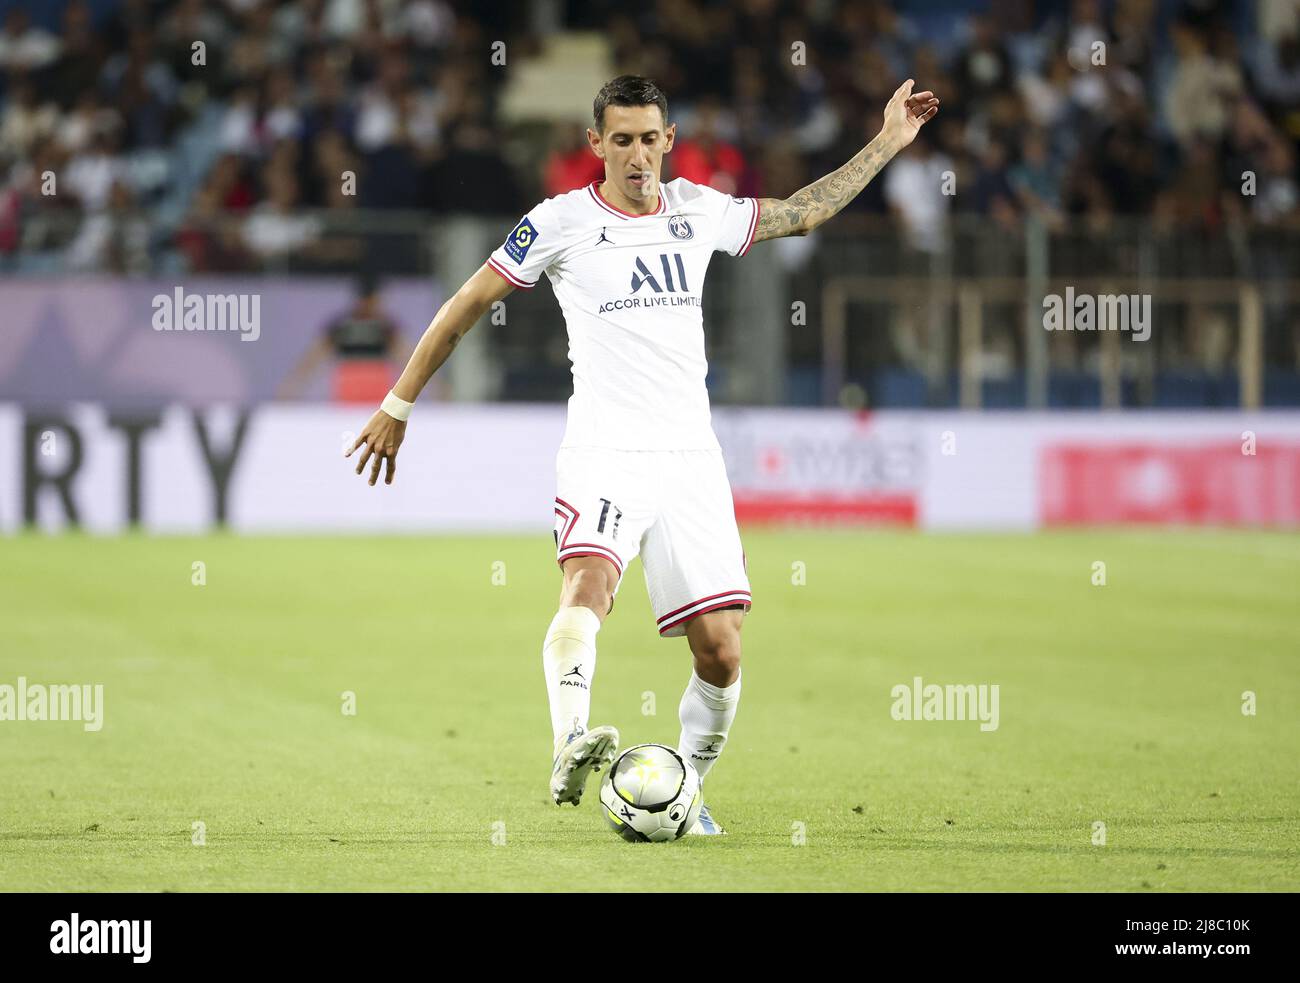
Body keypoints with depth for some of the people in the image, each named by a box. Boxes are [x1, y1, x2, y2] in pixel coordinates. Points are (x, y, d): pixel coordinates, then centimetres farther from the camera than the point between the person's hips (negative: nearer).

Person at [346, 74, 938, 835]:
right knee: (588, 586, -33)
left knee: (722, 653, -3)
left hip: (691, 459, 4)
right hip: (604, 453, -4)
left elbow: (803, 212, 28)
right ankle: (570, 749, -49)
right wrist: (398, 407, 7)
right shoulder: (562, 222, 0)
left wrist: (889, 143, 28)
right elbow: (466, 308, 6)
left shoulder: (697, 210, 12)